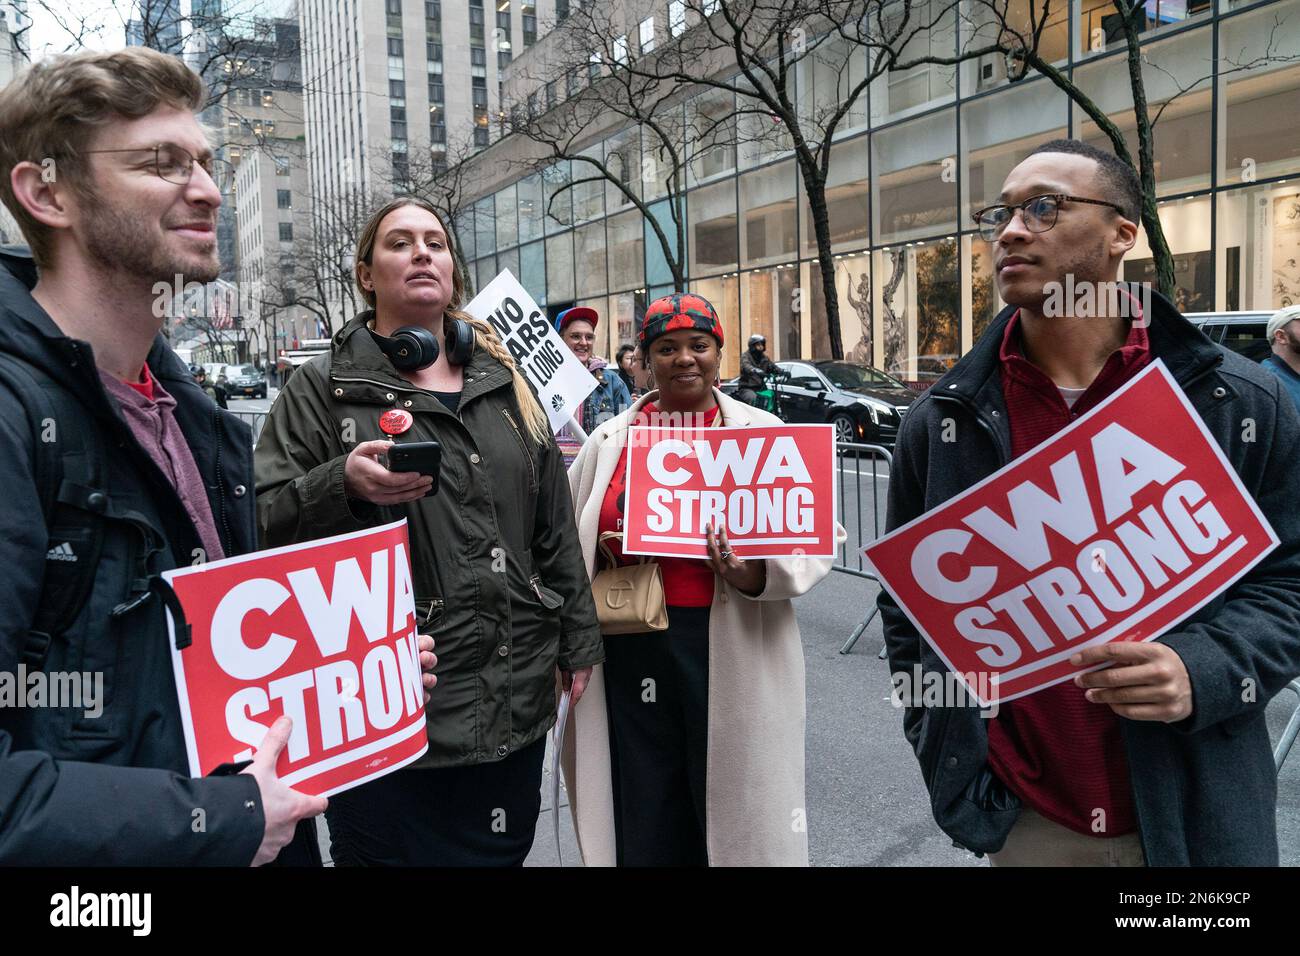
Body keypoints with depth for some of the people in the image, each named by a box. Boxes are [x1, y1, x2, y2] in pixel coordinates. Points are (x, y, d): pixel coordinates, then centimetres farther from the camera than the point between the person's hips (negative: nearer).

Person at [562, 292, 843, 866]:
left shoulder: (764, 434, 2)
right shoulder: (610, 440, 7)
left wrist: (758, 576, -19)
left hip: (735, 653, -2)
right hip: (630, 651, 2)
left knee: (734, 808, 9)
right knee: (644, 818, 13)